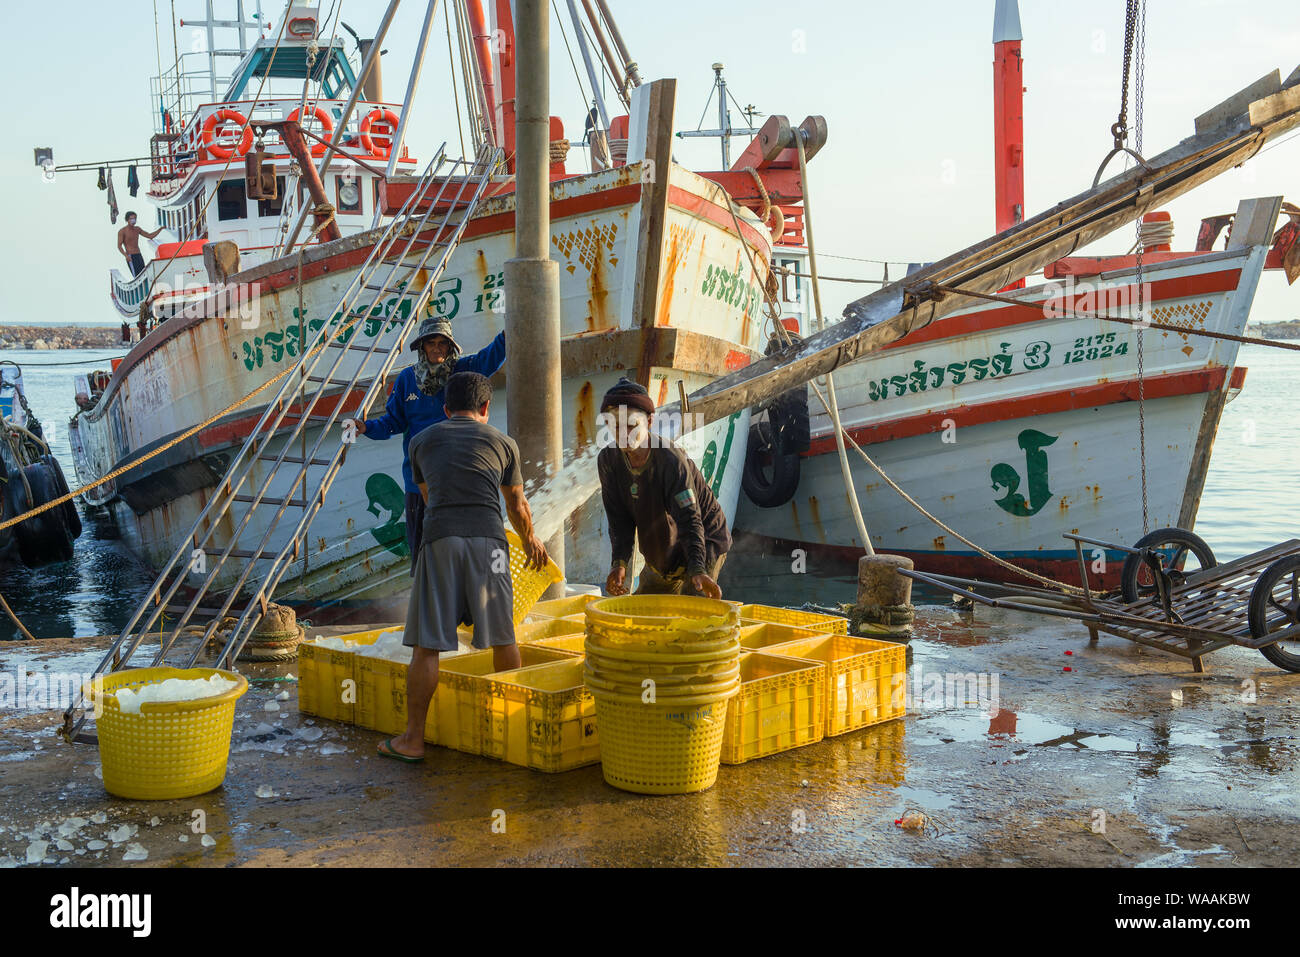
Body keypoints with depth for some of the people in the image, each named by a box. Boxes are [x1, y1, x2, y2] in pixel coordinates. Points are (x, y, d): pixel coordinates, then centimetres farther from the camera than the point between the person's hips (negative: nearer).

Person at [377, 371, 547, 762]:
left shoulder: (422, 440, 21)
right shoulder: (503, 443, 18)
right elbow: (517, 505, 28)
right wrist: (531, 539, 48)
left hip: (439, 539, 0)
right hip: (488, 539, 0)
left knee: (427, 645, 1)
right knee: (502, 638, 12)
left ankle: (412, 740, 4)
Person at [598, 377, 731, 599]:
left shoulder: (671, 461, -28)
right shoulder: (608, 460, -11)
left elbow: (689, 519, -33)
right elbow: (620, 518, -7)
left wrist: (697, 569, -45)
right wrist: (620, 562, -23)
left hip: (705, 541, -6)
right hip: (661, 553, 6)